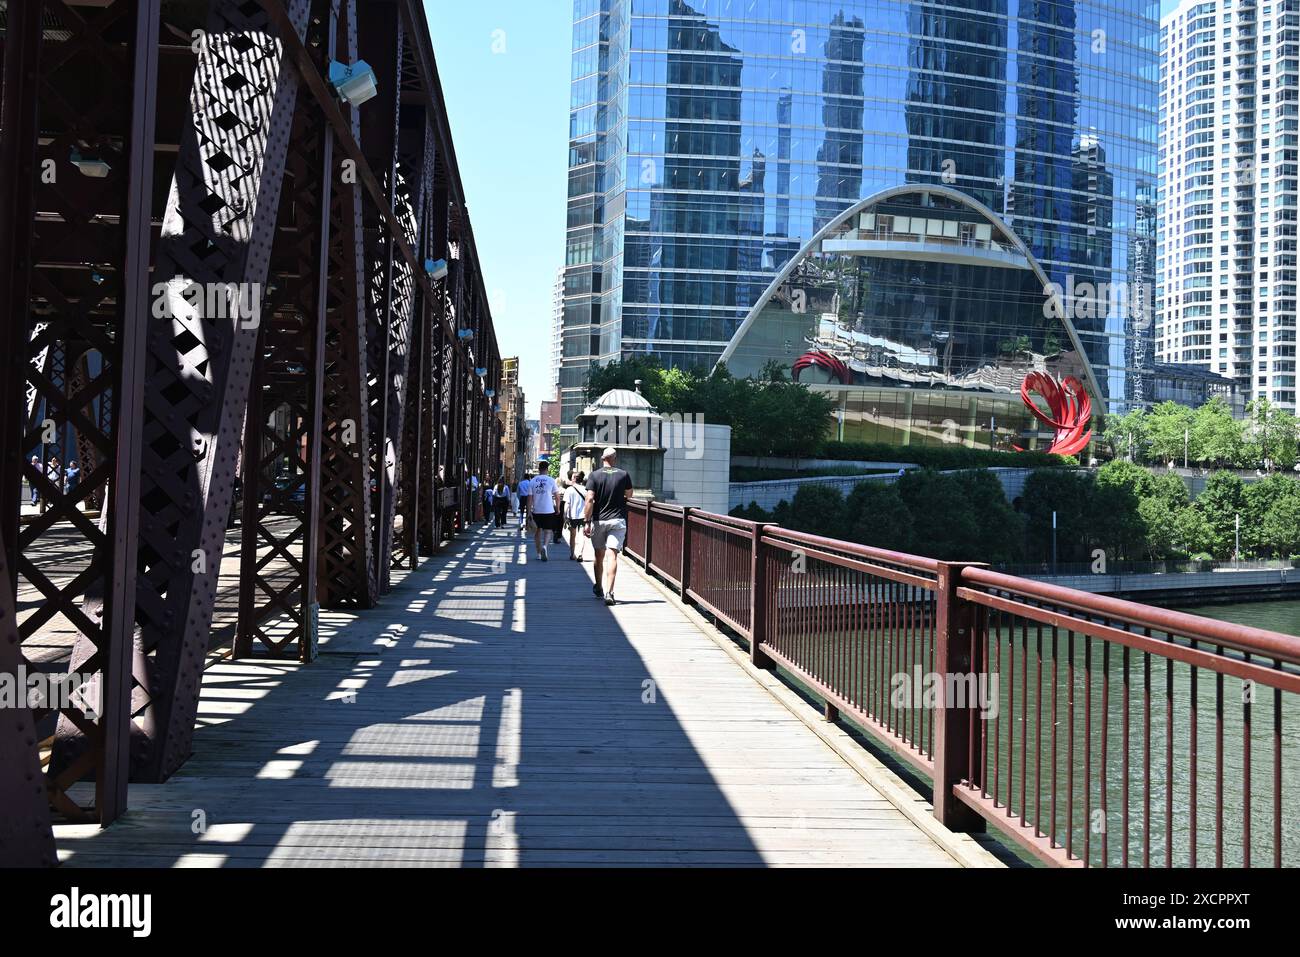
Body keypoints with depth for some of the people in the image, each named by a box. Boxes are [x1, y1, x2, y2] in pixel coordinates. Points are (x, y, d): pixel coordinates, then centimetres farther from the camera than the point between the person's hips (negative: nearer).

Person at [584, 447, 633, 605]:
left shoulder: (594, 476, -5)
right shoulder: (624, 475, -1)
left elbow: (589, 500, -11)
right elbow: (629, 495, 13)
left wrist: (587, 522, -9)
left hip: (598, 520, 0)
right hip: (618, 520, 0)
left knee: (599, 555, 16)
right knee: (612, 556, -6)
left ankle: (598, 588, 30)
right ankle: (608, 592, -18)